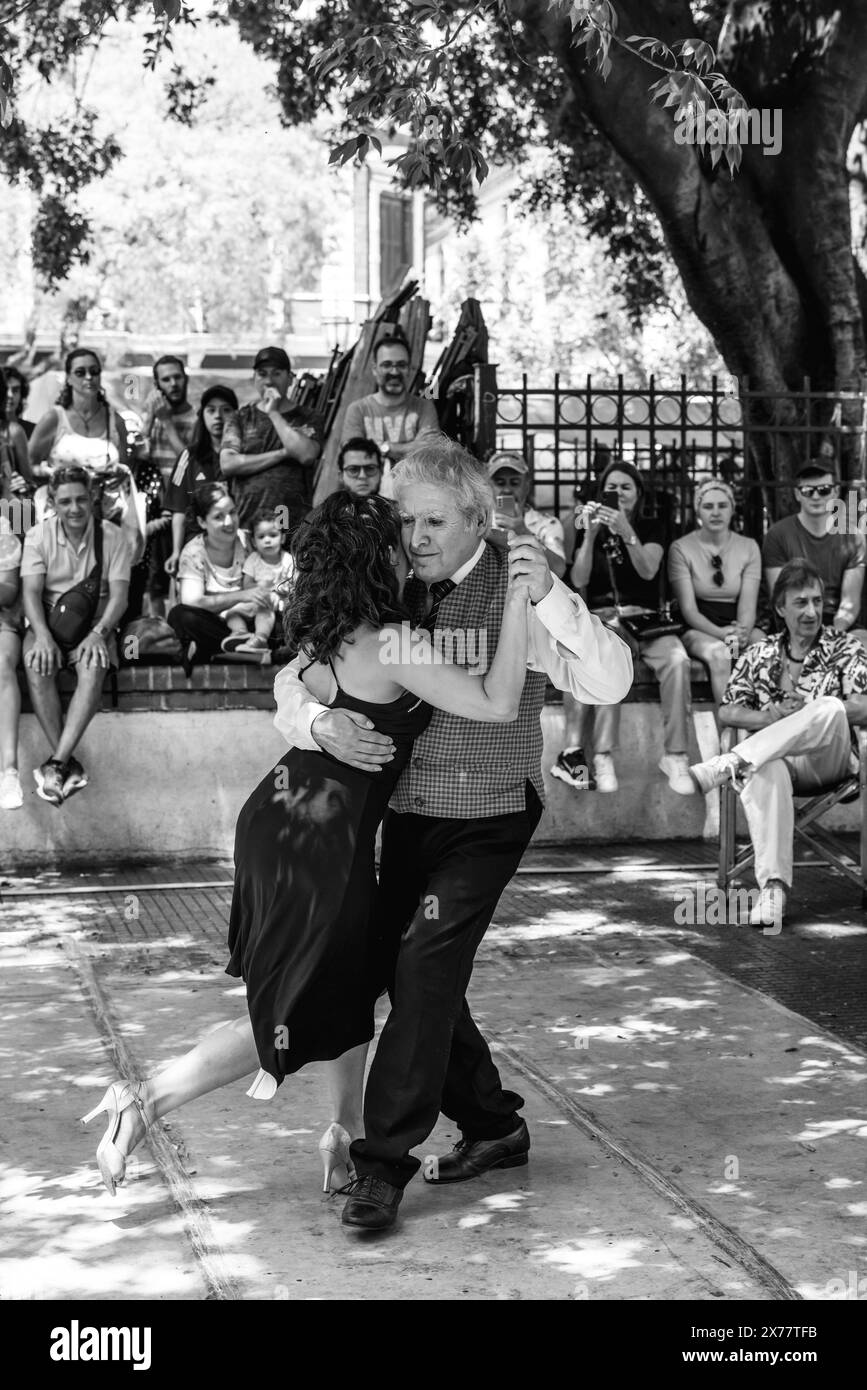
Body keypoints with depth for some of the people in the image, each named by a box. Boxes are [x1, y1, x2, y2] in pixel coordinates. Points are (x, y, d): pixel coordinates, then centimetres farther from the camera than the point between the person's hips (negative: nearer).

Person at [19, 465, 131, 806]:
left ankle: (57, 762, -35)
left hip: (95, 623, -1)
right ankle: (68, 764, -28)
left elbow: (119, 595, -7)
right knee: (37, 667, -31)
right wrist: (43, 636, -26)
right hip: (48, 621, 1)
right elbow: (31, 591, -9)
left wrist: (98, 633, -24)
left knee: (93, 670, -33)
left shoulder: (111, 537, -2)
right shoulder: (38, 535, 0)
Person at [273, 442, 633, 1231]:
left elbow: (610, 683, -21)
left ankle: (384, 1163, -9)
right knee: (409, 969, 10)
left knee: (427, 962, -17)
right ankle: (493, 1124, 30)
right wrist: (320, 725, -20)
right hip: (409, 811, 6)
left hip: (488, 817, -6)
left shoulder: (513, 590, -11)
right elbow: (293, 681, 3)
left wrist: (549, 597, -35)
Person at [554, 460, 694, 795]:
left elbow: (648, 571, -8)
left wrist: (626, 533, -22)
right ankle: (603, 758, -36)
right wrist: (590, 535, -12)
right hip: (601, 617, -1)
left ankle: (674, 756, -27)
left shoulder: (651, 528, 12)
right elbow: (579, 580, -1)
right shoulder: (591, 526, 12)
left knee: (677, 659, -32)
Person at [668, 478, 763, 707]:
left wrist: (742, 631, -24)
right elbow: (689, 609, -6)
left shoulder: (748, 547, 9)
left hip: (737, 626, 3)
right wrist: (721, 633, -25)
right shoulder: (681, 549, 1)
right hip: (699, 629, -2)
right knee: (719, 654, -37)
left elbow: (748, 605, 0)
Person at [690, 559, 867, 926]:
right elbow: (726, 712, 9)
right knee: (765, 773, -39)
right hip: (773, 757, 1)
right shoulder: (759, 655, 16)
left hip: (829, 762, -1)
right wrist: (770, 717, -11)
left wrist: (811, 709, -19)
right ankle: (773, 889, -47)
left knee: (830, 709, -36)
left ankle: (726, 765, -45)